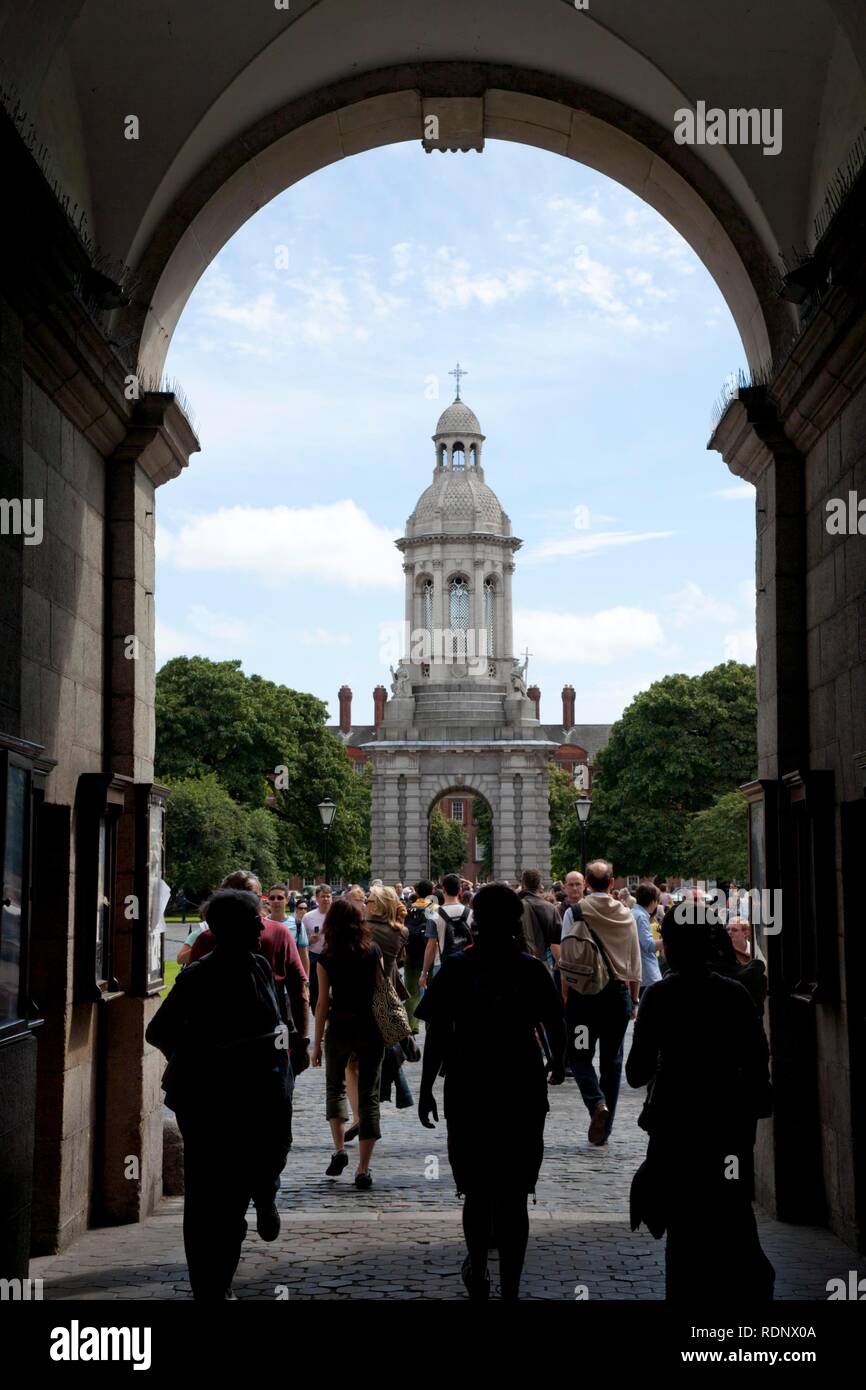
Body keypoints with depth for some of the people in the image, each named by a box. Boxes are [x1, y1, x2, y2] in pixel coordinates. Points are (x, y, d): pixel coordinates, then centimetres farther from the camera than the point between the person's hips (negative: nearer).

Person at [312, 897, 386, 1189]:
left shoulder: (326, 958, -6)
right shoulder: (373, 951, -2)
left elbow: (323, 1003, -5)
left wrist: (317, 1044, 2)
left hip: (339, 1028, -1)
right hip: (371, 1028, 1)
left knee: (335, 1088, 22)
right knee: (369, 1096, 5)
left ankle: (339, 1149, 7)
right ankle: (363, 1170, 2)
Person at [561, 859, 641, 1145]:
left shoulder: (575, 913, -7)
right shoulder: (626, 914, 3)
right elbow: (635, 963, 7)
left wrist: (566, 997, 0)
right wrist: (634, 1000, 17)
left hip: (583, 992, -3)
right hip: (618, 993, 3)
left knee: (580, 1056, 8)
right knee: (612, 1060, 11)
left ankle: (597, 1103, -18)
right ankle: (604, 1130, 14)